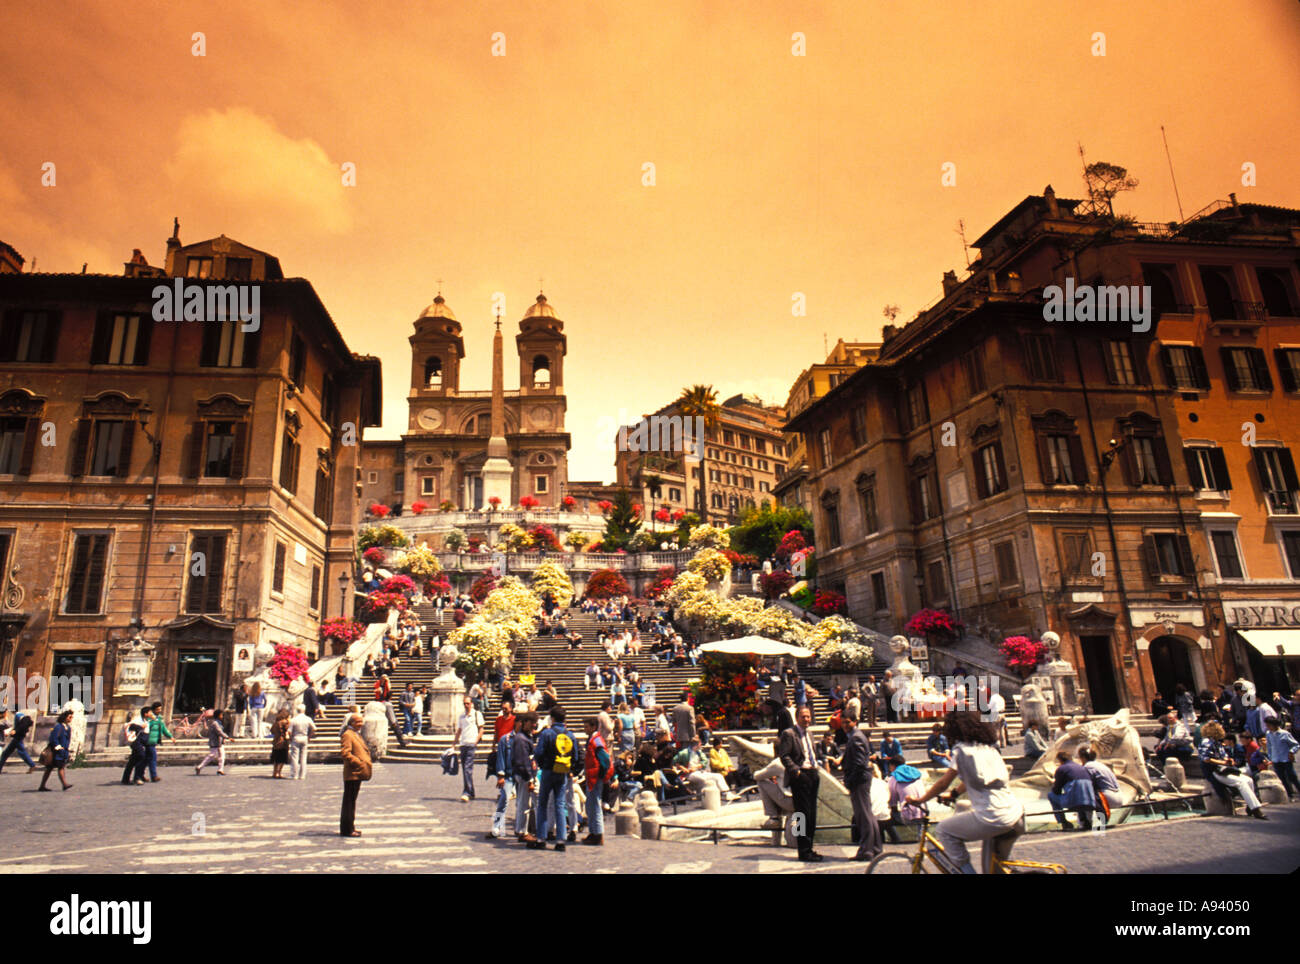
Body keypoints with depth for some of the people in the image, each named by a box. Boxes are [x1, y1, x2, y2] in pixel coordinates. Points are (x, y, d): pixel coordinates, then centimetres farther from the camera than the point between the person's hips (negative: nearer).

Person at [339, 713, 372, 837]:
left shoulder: (357, 734, 20)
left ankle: (350, 827, 25)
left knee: (351, 801, 16)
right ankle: (347, 830, 1)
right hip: (352, 774, -10)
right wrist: (360, 764, -23)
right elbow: (345, 753, -22)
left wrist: (367, 765, 13)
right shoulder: (347, 735, -11)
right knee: (349, 801, -4)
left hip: (358, 774, 10)